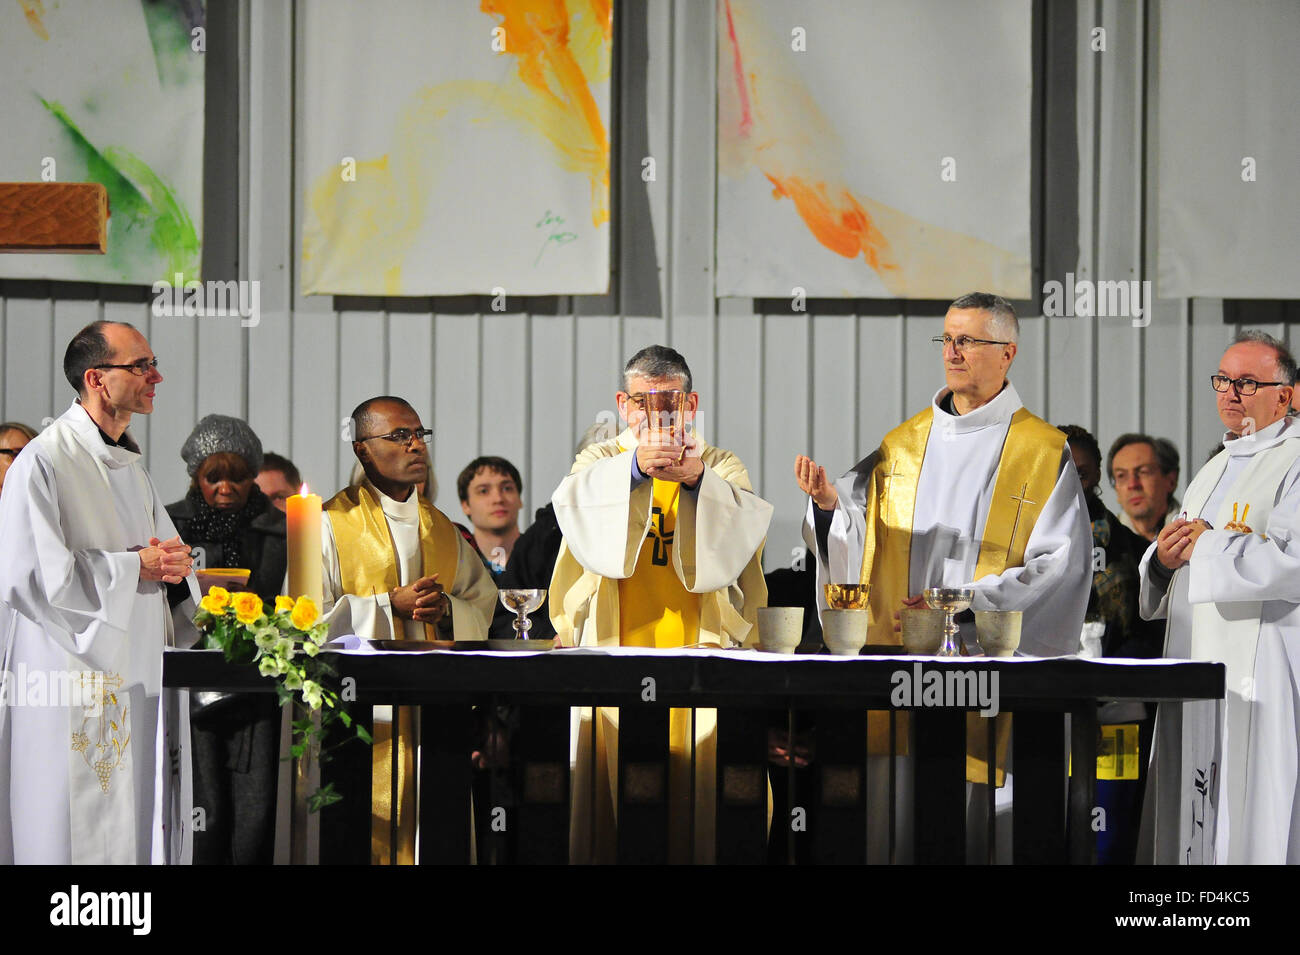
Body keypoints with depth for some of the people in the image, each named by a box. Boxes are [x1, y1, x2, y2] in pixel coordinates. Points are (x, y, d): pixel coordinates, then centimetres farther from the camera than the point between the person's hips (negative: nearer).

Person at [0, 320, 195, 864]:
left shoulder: (129, 464, 16)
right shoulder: (44, 463, -11)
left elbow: (164, 549, 24)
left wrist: (174, 562, -1)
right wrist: (134, 566, -13)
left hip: (137, 681, 8)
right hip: (79, 686, -8)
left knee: (140, 824, 7)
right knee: (79, 835, -6)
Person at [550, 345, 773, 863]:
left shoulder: (721, 467, 13)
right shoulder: (602, 461, 12)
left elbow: (746, 523, -8)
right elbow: (573, 504, -11)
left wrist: (697, 479, -26)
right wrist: (636, 466, -28)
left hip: (699, 650, 0)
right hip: (614, 647, 0)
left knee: (696, 784, -5)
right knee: (616, 778, -4)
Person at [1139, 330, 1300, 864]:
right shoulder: (1214, 470, 22)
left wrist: (1205, 543, -12)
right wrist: (1163, 558, 2)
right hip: (1195, 669, 9)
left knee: (1250, 827, -8)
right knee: (1191, 822, 8)